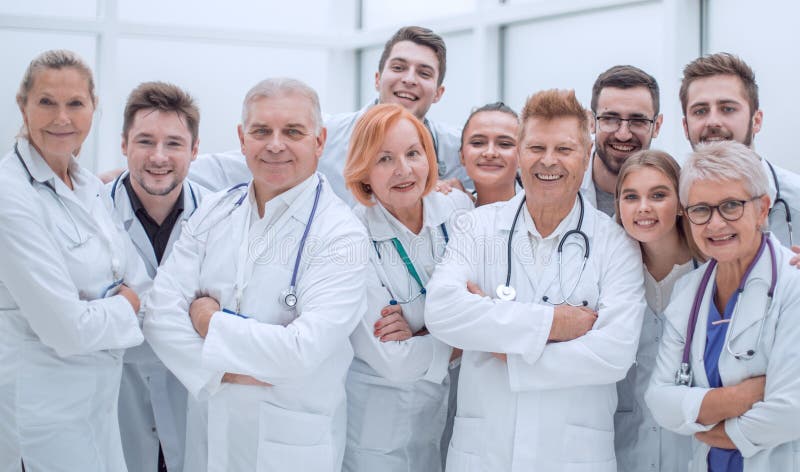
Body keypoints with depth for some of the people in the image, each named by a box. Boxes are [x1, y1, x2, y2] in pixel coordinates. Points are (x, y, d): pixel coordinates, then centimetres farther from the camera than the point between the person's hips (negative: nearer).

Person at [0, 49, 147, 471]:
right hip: (41, 400, -7)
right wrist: (128, 306, -6)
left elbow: (138, 283, 9)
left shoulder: (91, 187, 6)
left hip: (98, 390, 7)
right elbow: (67, 329, -21)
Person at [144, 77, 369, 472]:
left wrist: (211, 321, -13)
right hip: (210, 422, 4)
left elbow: (303, 351, -24)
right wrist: (220, 371, -18)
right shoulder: (214, 212, 2)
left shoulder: (342, 235, -14)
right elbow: (161, 312, -5)